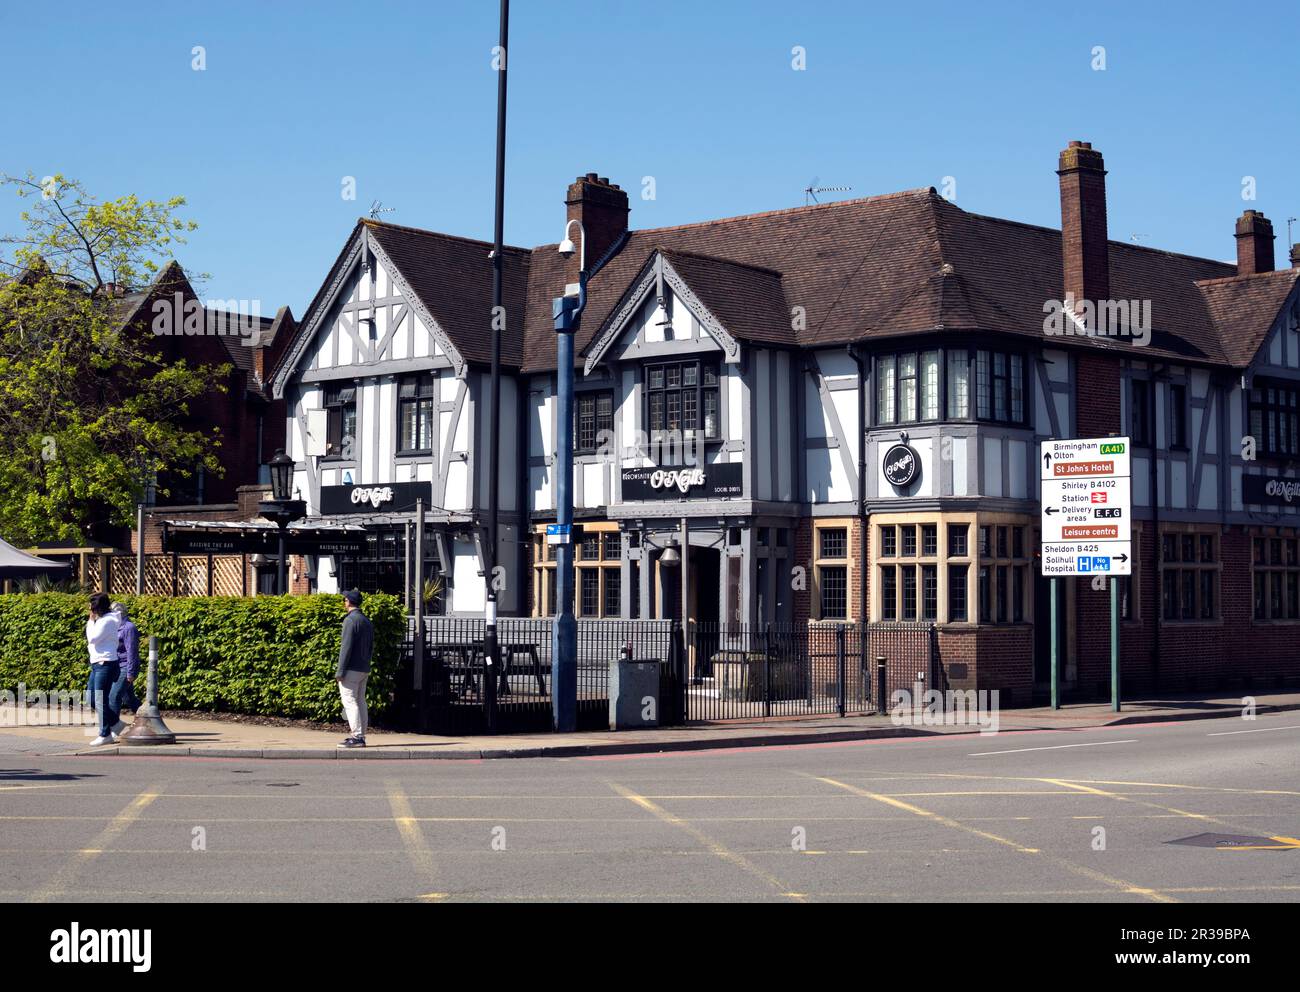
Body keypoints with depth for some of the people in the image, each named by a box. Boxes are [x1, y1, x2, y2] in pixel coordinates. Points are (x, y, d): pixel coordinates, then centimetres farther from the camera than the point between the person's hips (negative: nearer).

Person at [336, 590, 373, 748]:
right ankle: (361, 736, 10)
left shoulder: (350, 620, -13)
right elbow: (371, 647, 19)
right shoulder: (367, 621, 15)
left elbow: (346, 647, -18)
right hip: (364, 670, 9)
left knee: (350, 701, -8)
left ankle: (356, 736, -13)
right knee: (360, 702, 10)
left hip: (351, 669, -9)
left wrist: (340, 671, -17)